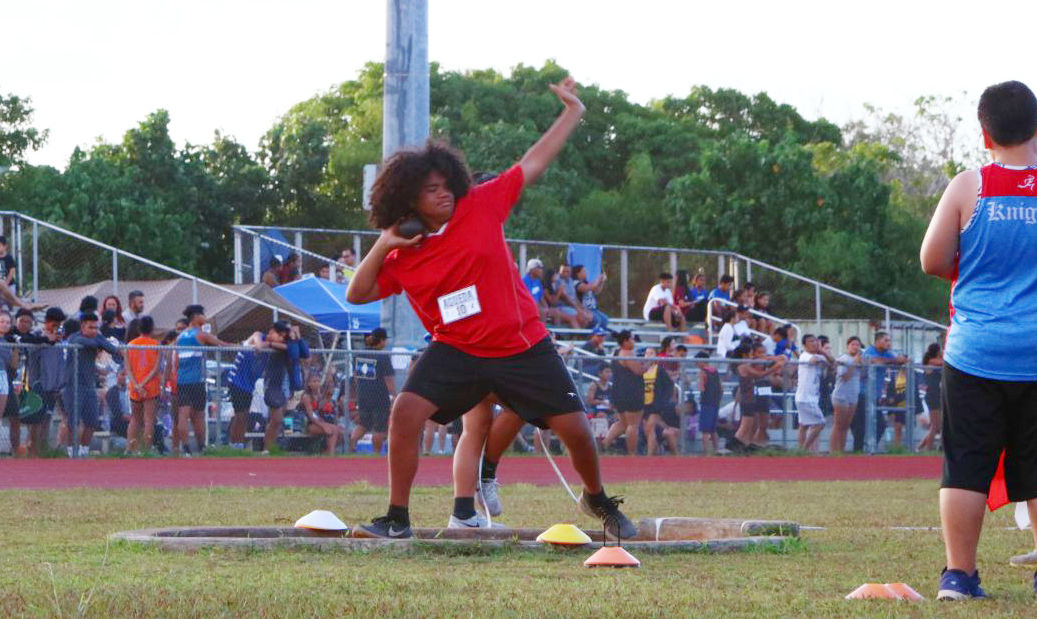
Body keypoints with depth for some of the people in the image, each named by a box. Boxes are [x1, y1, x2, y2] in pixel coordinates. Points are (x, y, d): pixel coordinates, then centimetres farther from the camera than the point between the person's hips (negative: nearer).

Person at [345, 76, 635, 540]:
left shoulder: (481, 206, -6)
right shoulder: (402, 256, -2)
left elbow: (533, 163, 0)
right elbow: (357, 294, -1)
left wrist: (572, 111, 3)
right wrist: (382, 246, -13)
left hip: (523, 346, 0)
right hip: (456, 350, 1)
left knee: (574, 429, 0)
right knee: (405, 412, -20)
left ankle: (597, 499, 30)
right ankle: (397, 519, -8)